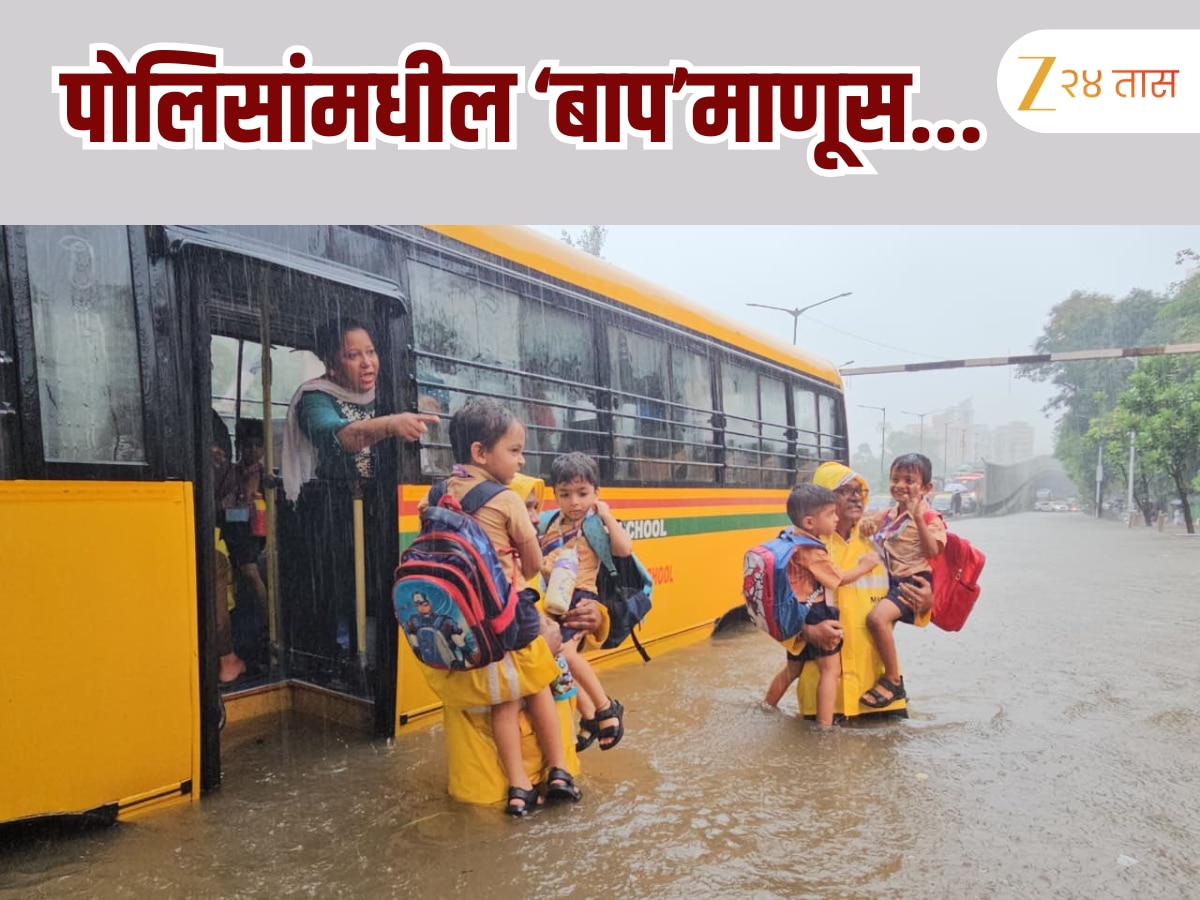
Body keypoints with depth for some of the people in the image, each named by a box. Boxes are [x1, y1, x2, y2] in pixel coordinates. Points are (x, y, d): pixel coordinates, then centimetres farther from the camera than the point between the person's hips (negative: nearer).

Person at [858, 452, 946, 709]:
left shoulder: (929, 517, -7)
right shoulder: (888, 514, 12)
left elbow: (932, 550, -20)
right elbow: (871, 520, 29)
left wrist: (918, 518, -29)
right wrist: (867, 522, 4)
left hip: (913, 581, -8)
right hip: (889, 580, 8)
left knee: (877, 618, -27)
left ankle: (893, 681, -13)